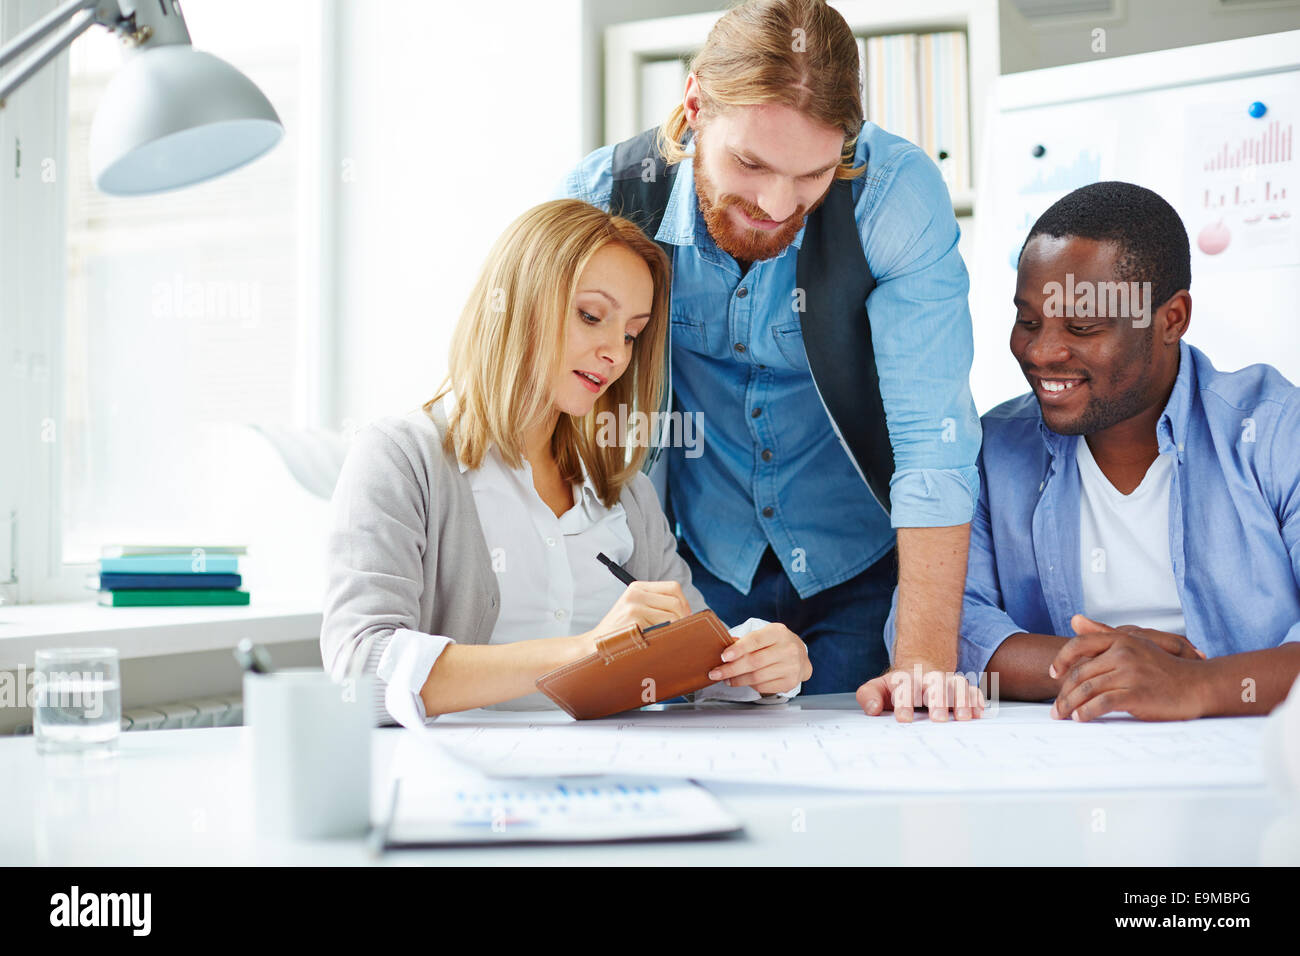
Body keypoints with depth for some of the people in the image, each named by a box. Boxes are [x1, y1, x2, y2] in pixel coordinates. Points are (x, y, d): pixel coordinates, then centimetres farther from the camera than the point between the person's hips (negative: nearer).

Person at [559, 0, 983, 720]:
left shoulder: (898, 190, -22)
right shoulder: (601, 200, -17)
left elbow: (932, 441, -24)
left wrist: (924, 661, -31)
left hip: (860, 574, -1)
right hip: (699, 568, 2)